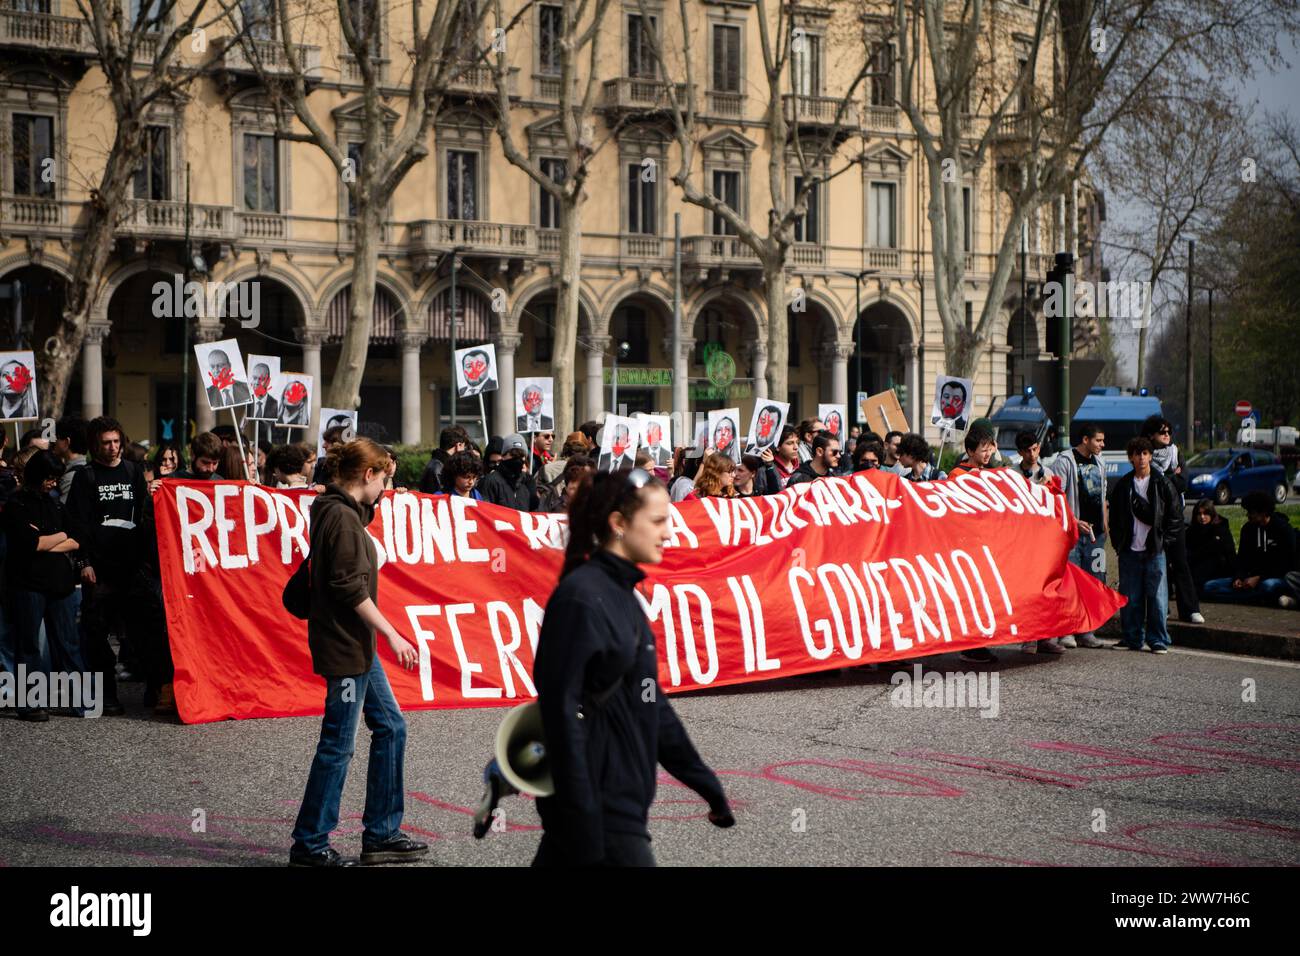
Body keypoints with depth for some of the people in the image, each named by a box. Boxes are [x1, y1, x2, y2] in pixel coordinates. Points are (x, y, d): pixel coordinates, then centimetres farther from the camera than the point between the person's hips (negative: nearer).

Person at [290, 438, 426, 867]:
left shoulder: (338, 511, 11)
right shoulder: (342, 518, -17)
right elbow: (351, 588, -22)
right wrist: (392, 635, -20)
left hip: (357, 643, 11)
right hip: (343, 645, -11)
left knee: (390, 727, 14)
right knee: (338, 744, -3)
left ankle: (381, 835, 19)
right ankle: (309, 844, 7)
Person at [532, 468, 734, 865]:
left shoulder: (621, 594, 12)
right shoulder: (582, 597, -15)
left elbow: (649, 700, 19)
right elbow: (562, 713, -19)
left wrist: (706, 784, 20)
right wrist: (584, 831, -22)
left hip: (623, 800, 9)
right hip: (597, 813, -9)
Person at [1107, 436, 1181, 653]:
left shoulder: (1161, 484, 2)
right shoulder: (1123, 485, 9)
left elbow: (1176, 516, 5)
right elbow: (1114, 516, 14)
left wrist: (1163, 539, -2)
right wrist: (1118, 542, 5)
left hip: (1154, 550, -2)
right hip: (1129, 551, 2)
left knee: (1157, 596, -4)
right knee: (1130, 598, 3)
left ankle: (1158, 640, 2)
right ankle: (1133, 639, 12)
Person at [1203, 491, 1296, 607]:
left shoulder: (1283, 528, -6)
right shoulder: (1248, 528, 10)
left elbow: (1286, 563, -10)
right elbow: (1242, 558, 12)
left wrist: (1258, 578, -19)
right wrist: (1238, 578, -10)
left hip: (1277, 577, -8)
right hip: (1253, 577, 8)